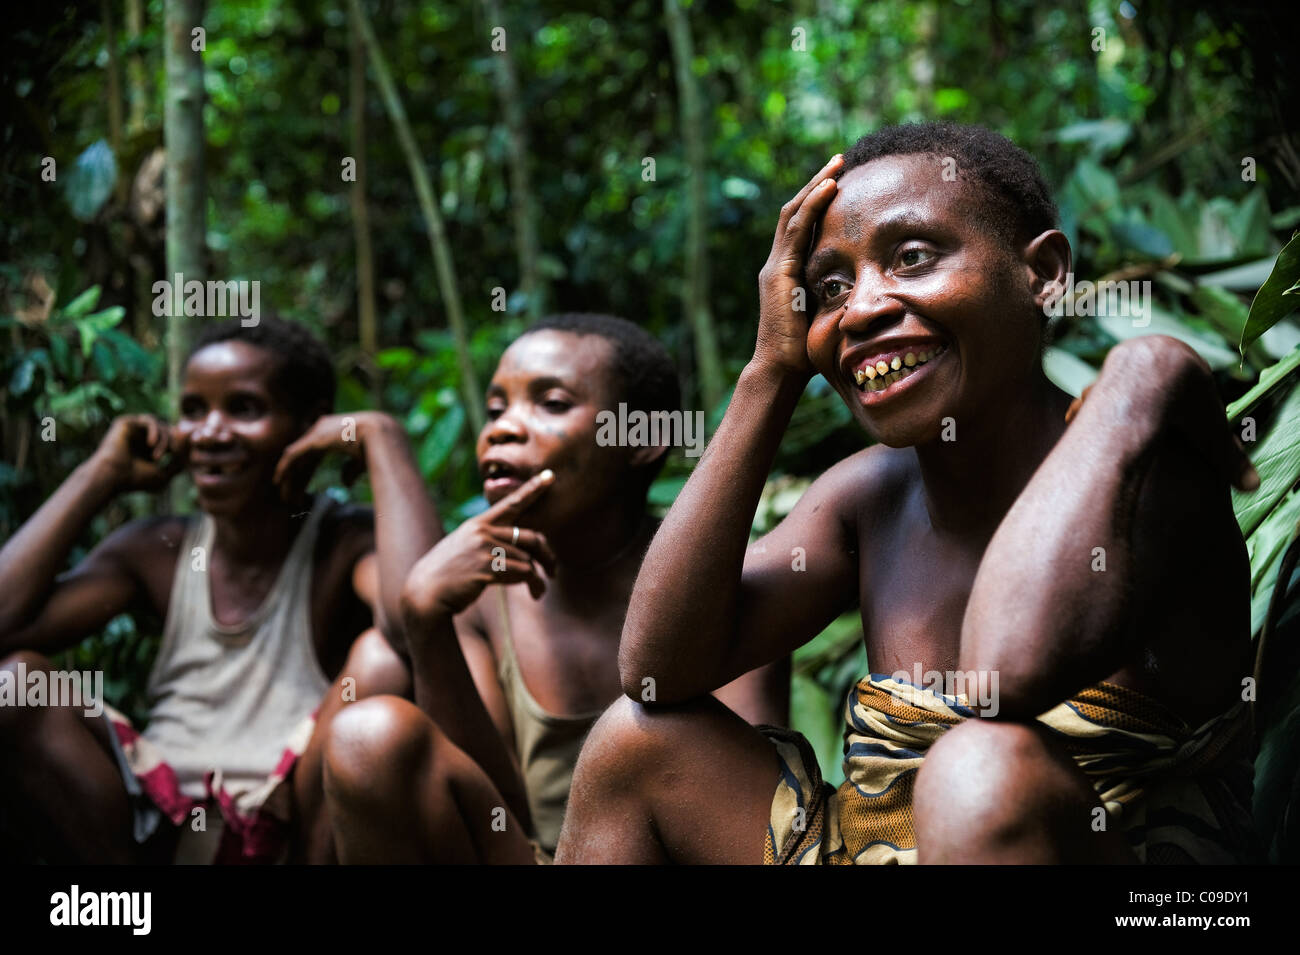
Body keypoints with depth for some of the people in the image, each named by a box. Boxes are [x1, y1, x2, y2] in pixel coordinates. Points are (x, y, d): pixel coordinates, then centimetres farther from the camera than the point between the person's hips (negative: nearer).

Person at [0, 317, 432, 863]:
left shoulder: (347, 545, -4)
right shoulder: (156, 552, 10)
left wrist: (381, 439, -17)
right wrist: (101, 478, 2)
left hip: (307, 836, -4)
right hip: (154, 834, 4)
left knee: (382, 659, -29)